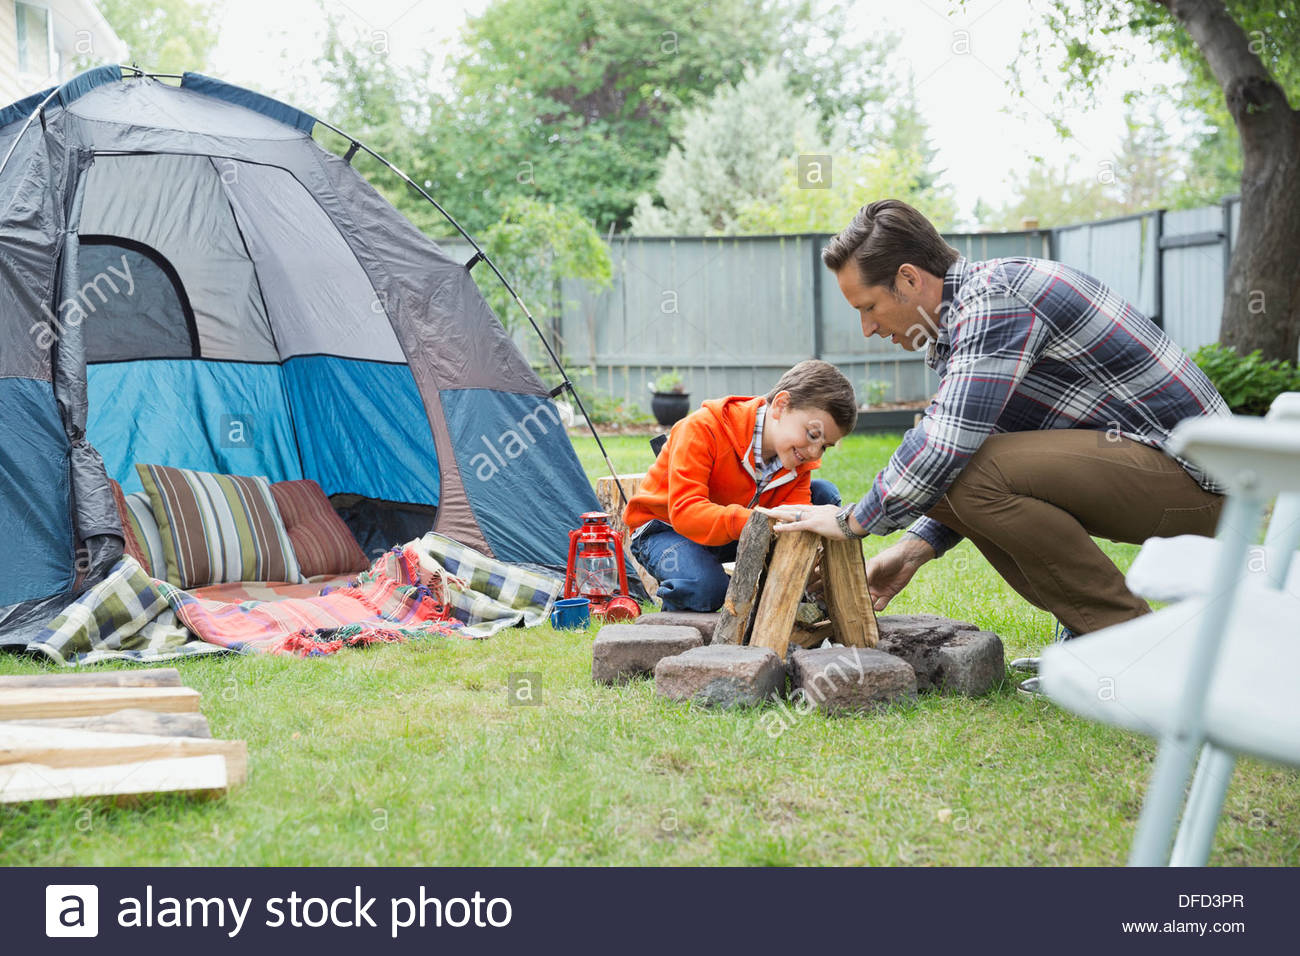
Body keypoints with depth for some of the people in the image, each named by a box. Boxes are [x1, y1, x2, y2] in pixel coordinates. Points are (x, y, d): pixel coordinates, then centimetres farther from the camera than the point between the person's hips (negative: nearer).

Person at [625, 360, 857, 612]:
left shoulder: (800, 461, -9)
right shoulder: (703, 429, -29)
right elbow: (684, 511, -39)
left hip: (737, 536, 6)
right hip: (667, 528, -6)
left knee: (824, 494, -8)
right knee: (705, 587, -40)